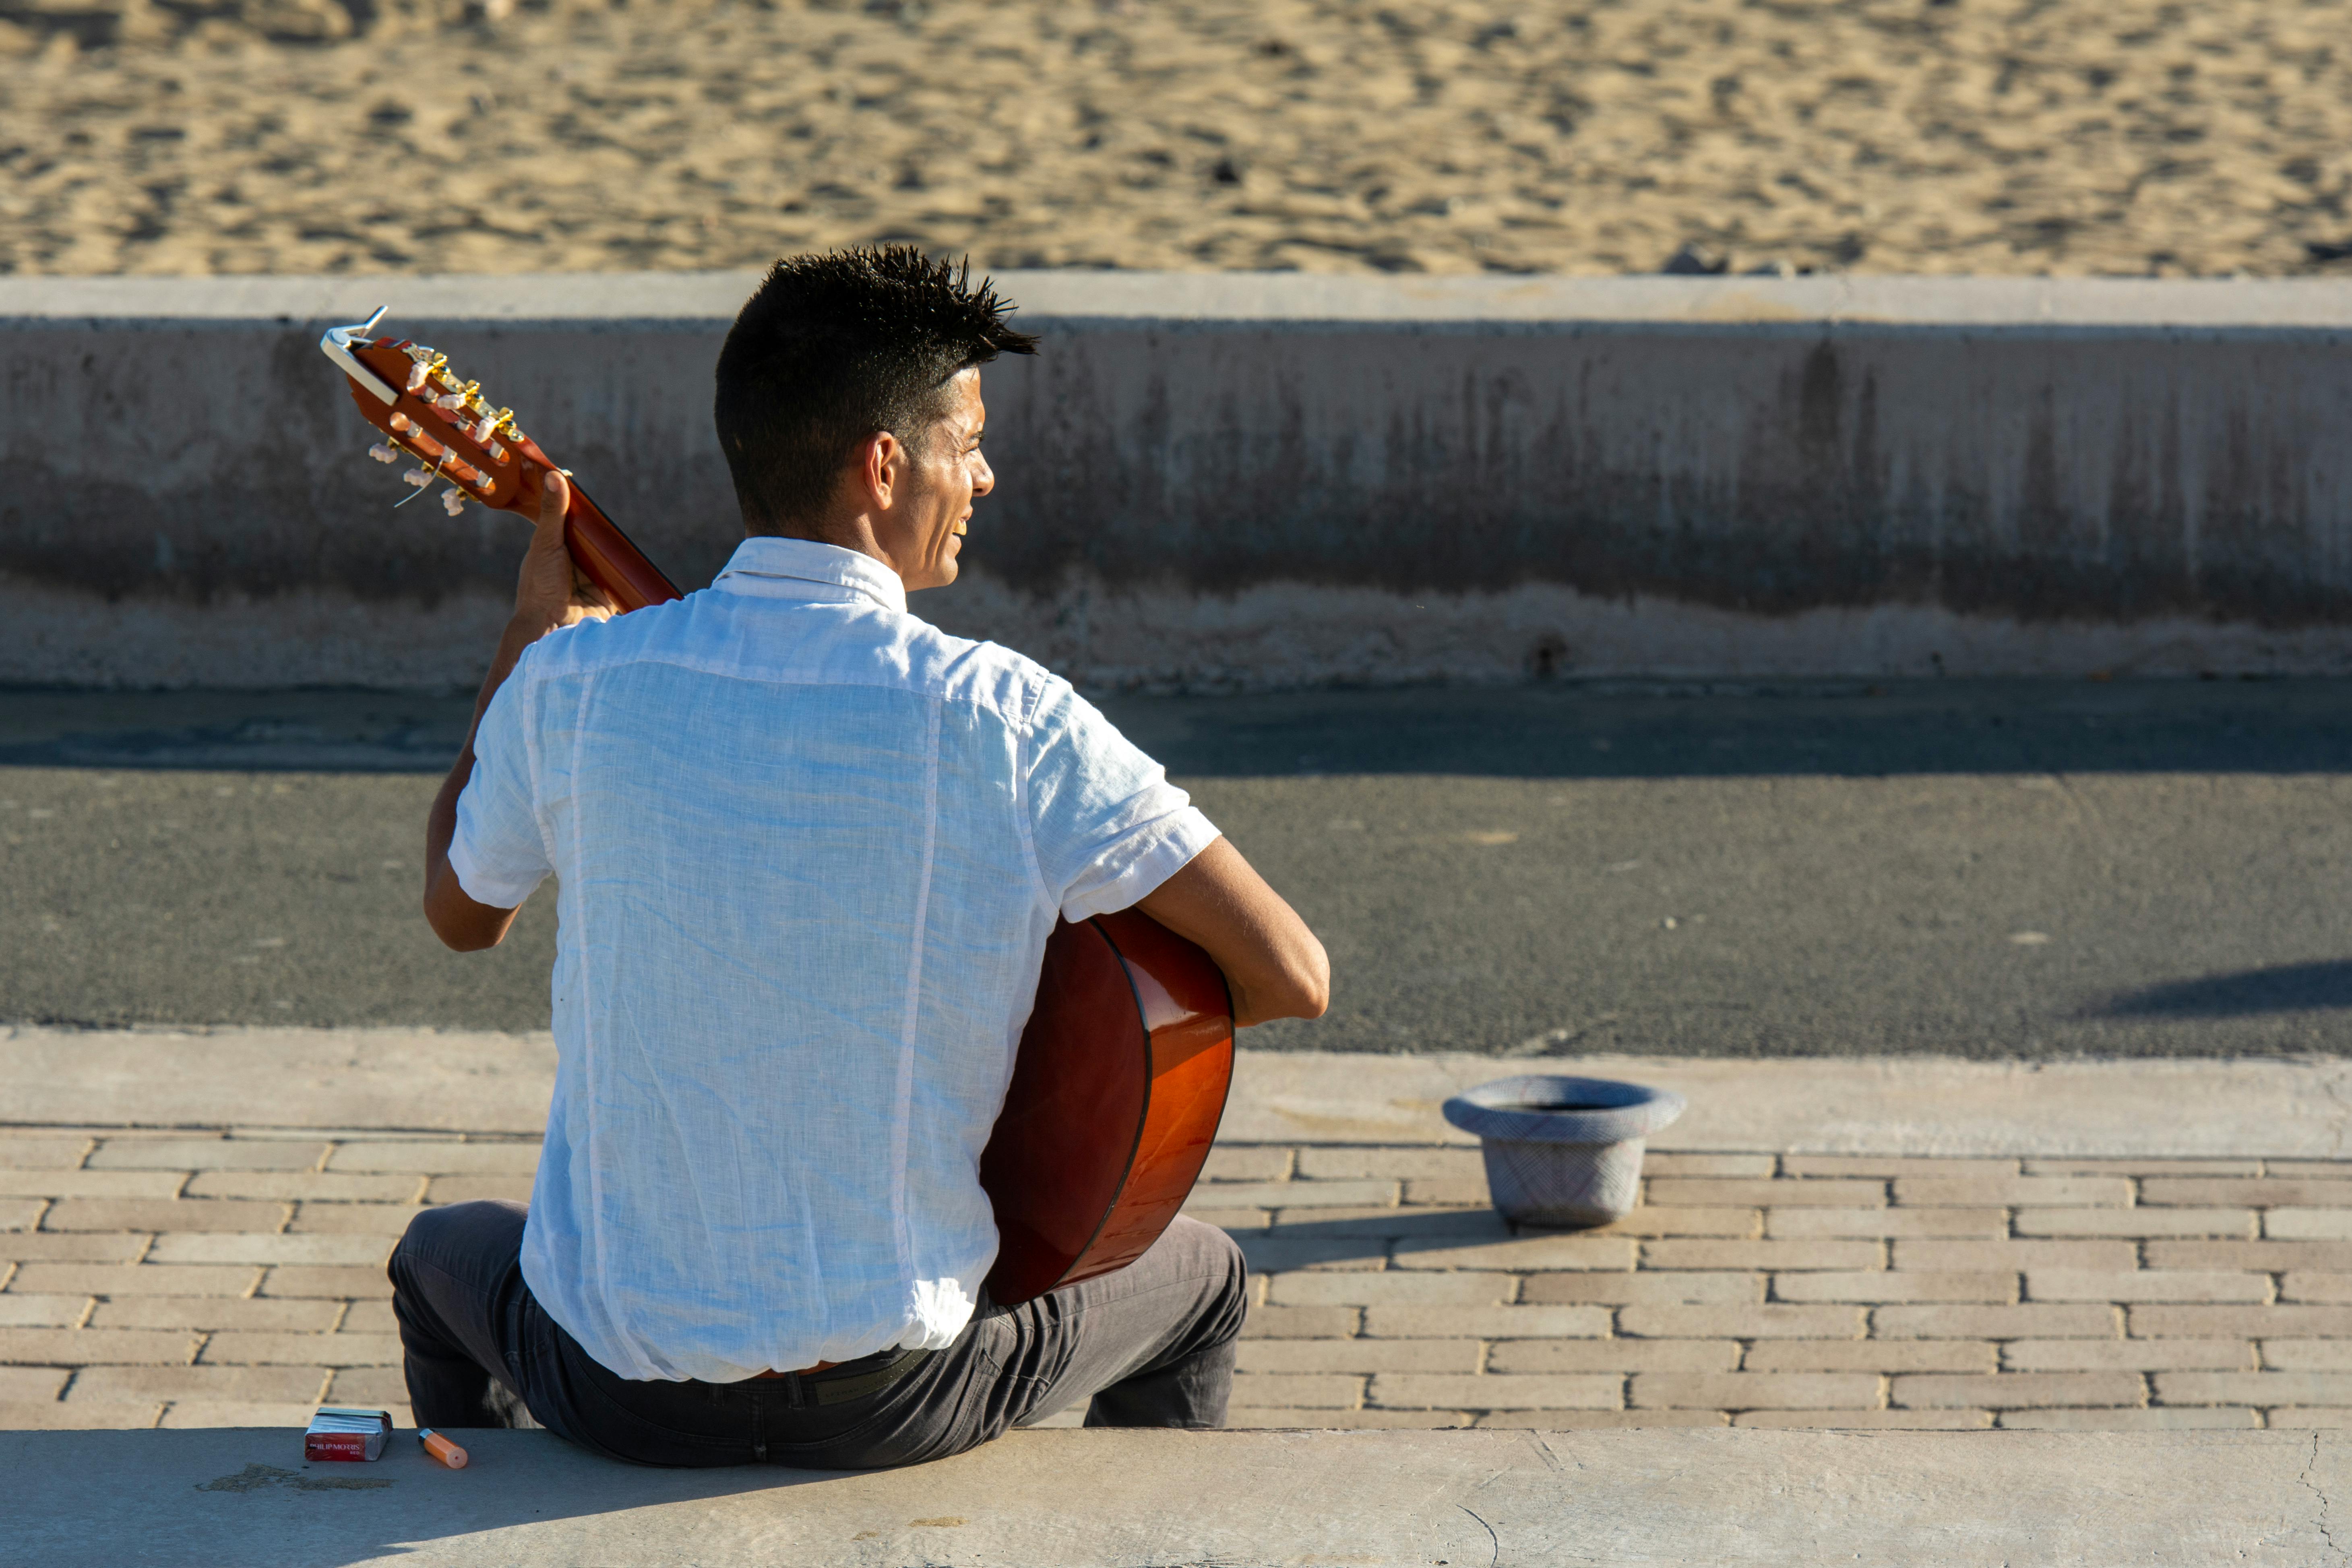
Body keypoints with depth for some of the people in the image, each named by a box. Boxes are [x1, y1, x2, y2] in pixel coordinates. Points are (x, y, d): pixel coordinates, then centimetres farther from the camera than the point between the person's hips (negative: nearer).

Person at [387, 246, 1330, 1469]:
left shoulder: (574, 681, -10)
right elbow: (1291, 975, -15)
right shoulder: (1002, 718, -18)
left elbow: (458, 911, 11)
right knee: (1198, 1278, 31)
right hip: (894, 1396, -2)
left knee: (441, 1254, 39)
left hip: (618, 1391, 2)